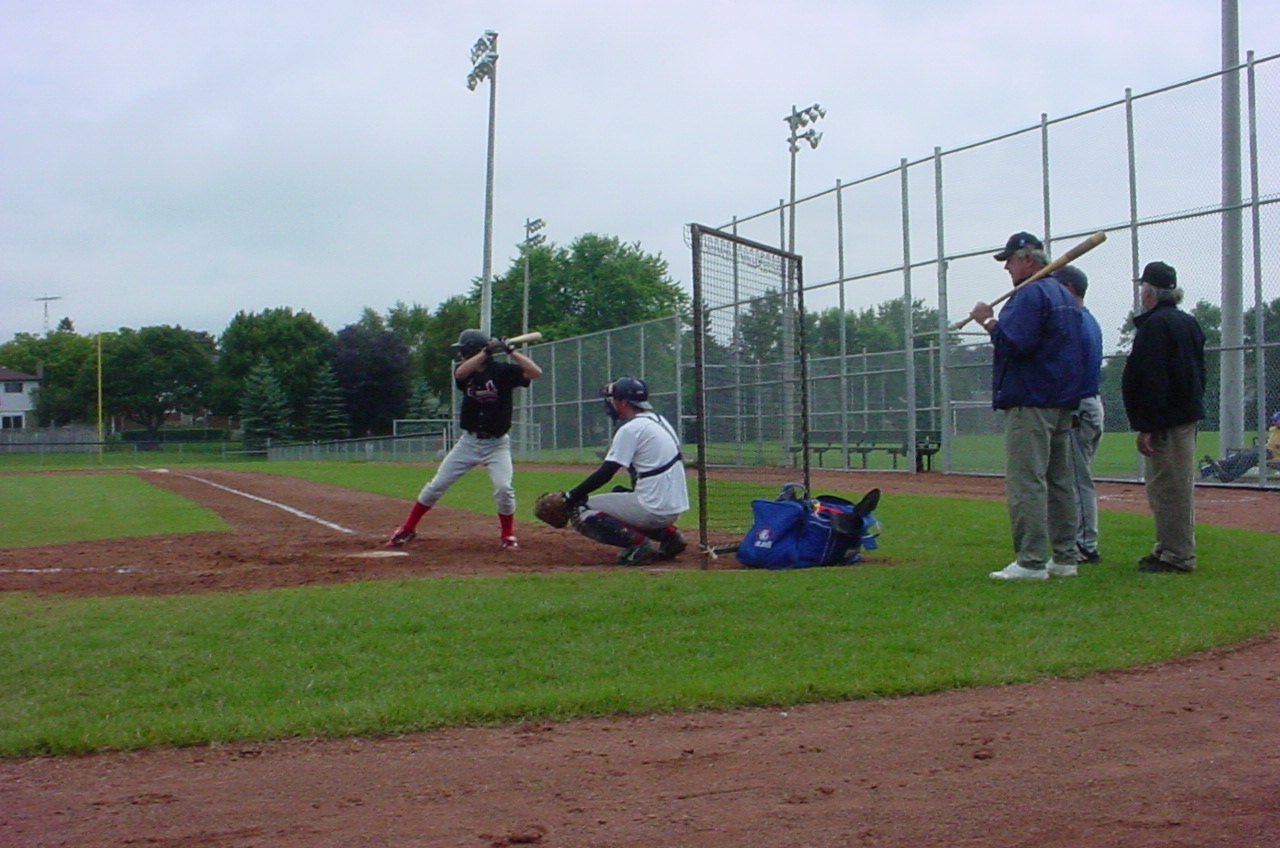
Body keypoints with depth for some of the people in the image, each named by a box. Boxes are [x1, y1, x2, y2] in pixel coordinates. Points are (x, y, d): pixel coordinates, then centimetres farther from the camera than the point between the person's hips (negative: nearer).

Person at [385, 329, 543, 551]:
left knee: (503, 488, -21)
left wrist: (510, 350, -25)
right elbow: (461, 372, -25)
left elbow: (536, 372, -23)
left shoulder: (503, 371, -9)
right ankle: (406, 530, 17)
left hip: (497, 443, -3)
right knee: (435, 487, 3)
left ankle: (507, 536, 2)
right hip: (469, 441, 3)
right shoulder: (466, 371, 1)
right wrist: (487, 351, -31)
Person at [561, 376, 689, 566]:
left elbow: (605, 473, -13)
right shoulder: (658, 421, 15)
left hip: (654, 510, -9)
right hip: (674, 509, 9)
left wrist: (570, 496, -8)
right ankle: (667, 534, 12)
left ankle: (638, 541, -12)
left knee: (581, 512, -1)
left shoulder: (630, 429, -11)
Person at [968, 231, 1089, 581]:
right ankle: (1064, 558, 16)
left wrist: (989, 321, -9)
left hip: (1030, 403, -10)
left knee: (1025, 482, -11)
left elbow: (1014, 343, -21)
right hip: (1063, 403, 10)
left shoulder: (1030, 294, -12)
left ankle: (1031, 561, -14)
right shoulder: (1065, 296, 20)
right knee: (1059, 480, 12)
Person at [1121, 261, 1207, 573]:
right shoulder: (1188, 323, 16)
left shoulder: (1155, 324, -15)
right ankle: (1173, 550, 22)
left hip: (1166, 419, -10)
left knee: (1168, 487, -6)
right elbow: (1198, 372, 20)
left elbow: (1152, 380, -20)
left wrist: (1145, 427, -20)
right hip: (1189, 413, 10)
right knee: (1179, 486, 15)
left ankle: (1176, 555, -4)